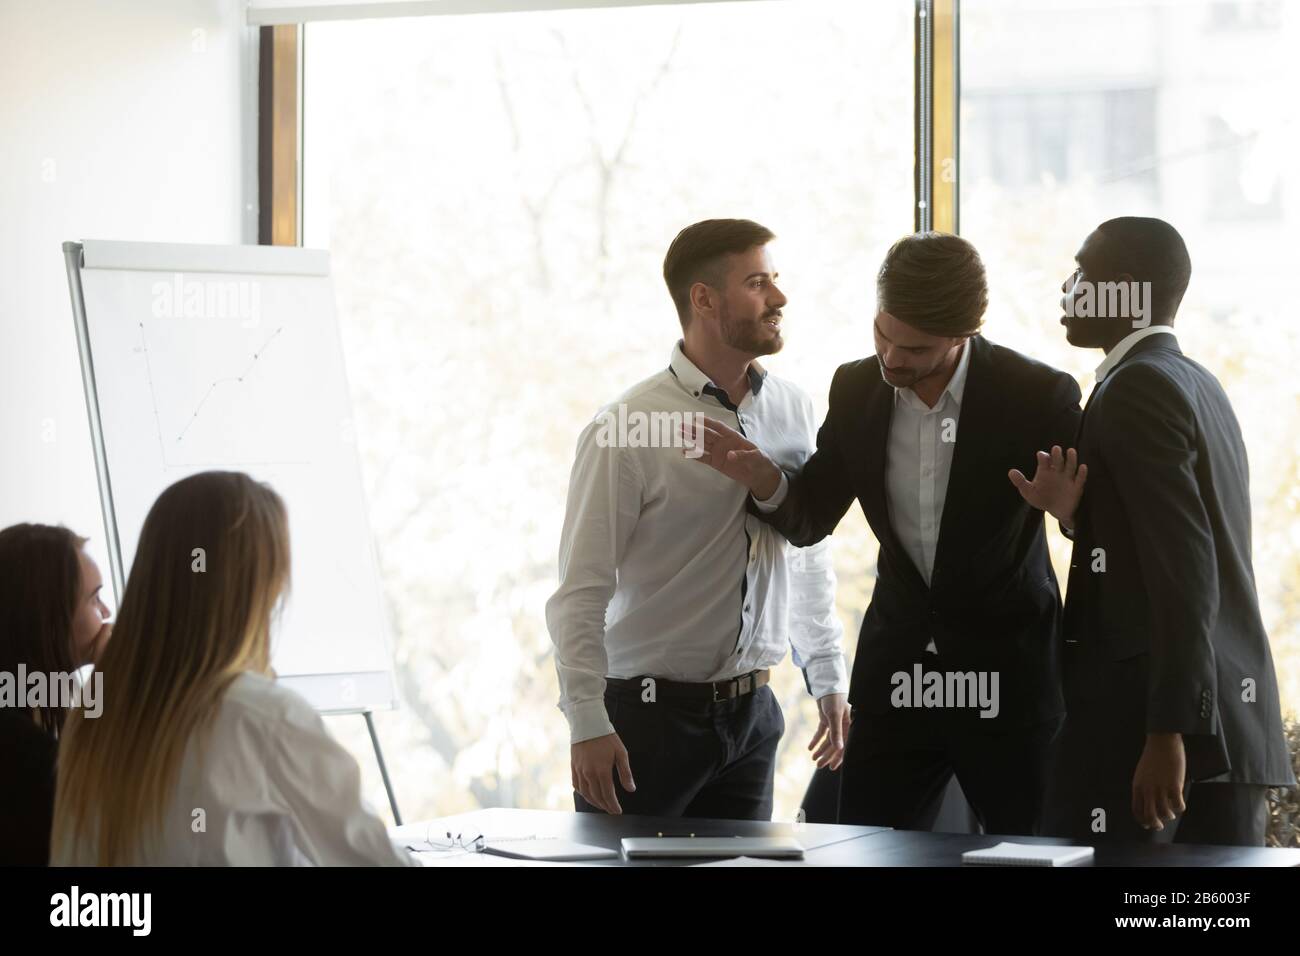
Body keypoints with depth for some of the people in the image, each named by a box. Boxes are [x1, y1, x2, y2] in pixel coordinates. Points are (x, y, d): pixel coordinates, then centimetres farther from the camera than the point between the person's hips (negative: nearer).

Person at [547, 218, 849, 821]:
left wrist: (829, 681, 17)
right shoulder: (625, 430, -12)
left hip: (751, 715, 5)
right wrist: (587, 725, -20)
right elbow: (580, 592, -14)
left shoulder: (791, 412, 6)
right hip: (649, 715, -5)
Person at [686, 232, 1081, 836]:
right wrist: (766, 480, -14)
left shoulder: (1039, 396, -13)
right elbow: (809, 520, 6)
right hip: (897, 673, 3)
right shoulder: (857, 389, -1)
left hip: (1010, 678, -3)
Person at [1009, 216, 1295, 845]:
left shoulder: (1136, 388, -10)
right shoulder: (1201, 386, 18)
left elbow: (1185, 567, -18)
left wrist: (1168, 732, -21)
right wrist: (1076, 516, 5)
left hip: (1145, 705, -9)